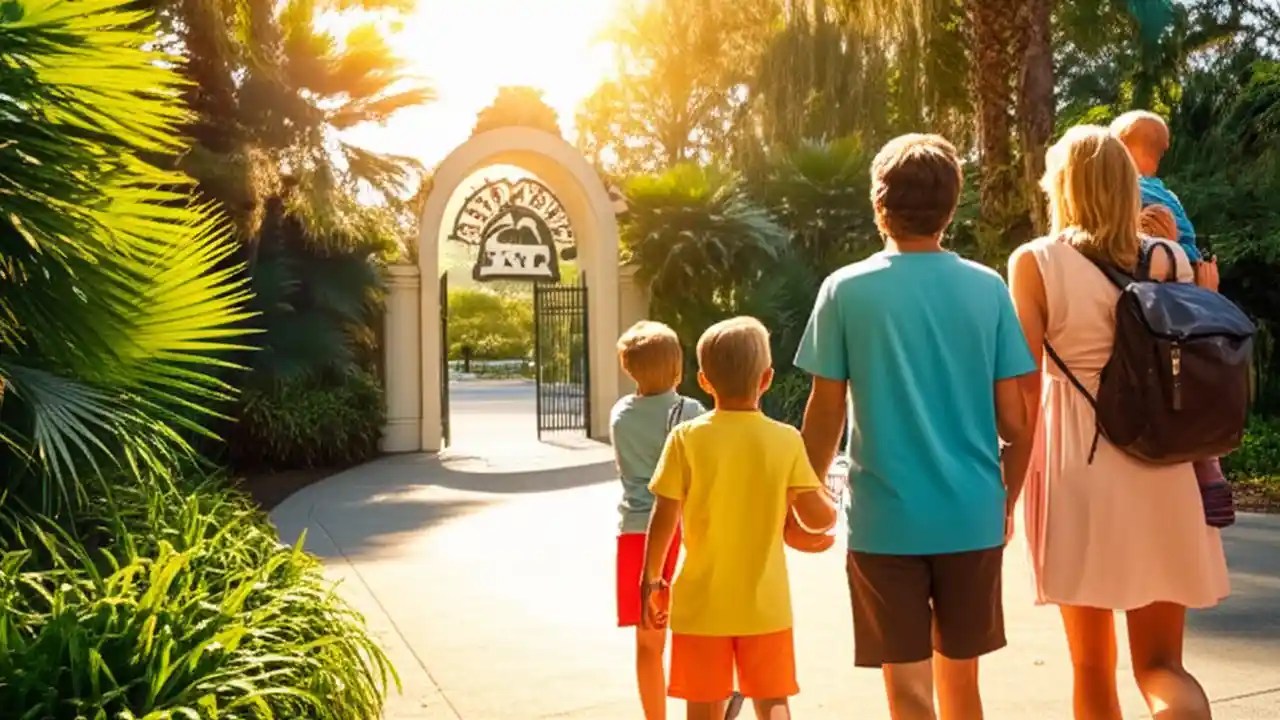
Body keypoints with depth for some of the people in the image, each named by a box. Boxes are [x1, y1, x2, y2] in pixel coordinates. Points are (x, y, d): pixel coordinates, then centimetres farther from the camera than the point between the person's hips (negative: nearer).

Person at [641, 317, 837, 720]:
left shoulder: (687, 438, -10)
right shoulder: (786, 440, -7)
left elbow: (663, 520, -9)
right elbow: (819, 519, -5)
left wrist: (651, 579, 4)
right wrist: (831, 502, 17)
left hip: (702, 603, 0)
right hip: (765, 604, 1)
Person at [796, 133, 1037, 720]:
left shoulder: (846, 289, -6)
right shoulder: (988, 288, -1)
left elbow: (825, 414, -4)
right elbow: (1015, 420, 0)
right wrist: (1007, 500, 16)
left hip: (885, 520, -3)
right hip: (973, 517, 3)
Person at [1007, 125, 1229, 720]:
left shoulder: (1036, 262, -5)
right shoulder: (1170, 259, 5)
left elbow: (1025, 388, -6)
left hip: (1080, 467, -3)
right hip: (1166, 469, 3)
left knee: (1092, 665, 13)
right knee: (1160, 661, 11)